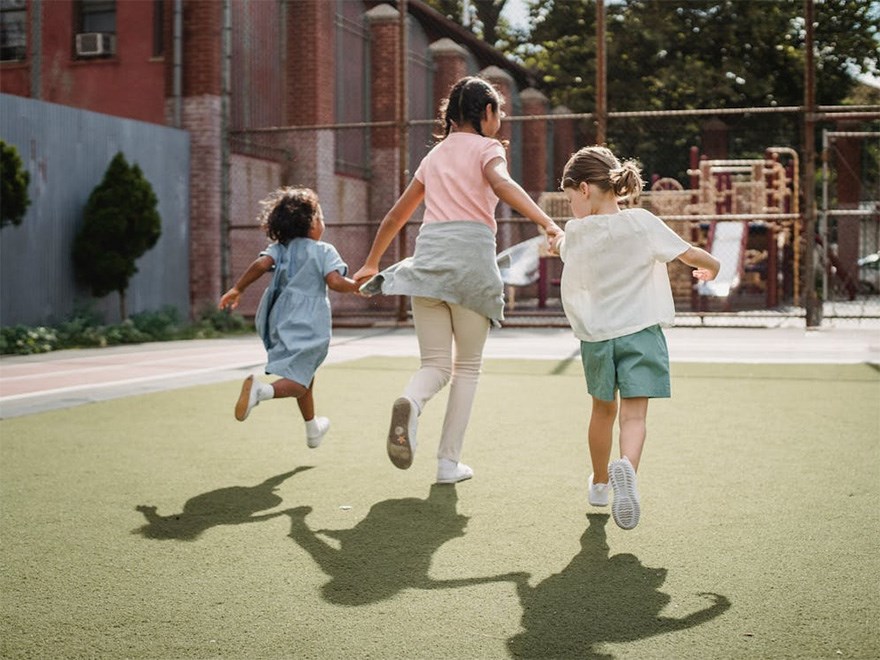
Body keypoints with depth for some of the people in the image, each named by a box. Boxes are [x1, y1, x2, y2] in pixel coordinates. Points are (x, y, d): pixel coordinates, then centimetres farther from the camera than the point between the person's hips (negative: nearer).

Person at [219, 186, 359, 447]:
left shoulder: (279, 248, 9)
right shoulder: (324, 251, -1)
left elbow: (261, 263, -9)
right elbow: (335, 281, -14)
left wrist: (237, 289, -3)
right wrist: (356, 286, 4)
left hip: (280, 323, 6)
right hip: (308, 326, -6)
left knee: (304, 375, 25)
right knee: (297, 383, -10)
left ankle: (312, 428, 40)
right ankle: (261, 390, -41)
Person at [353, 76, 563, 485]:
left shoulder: (435, 154, 24)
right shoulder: (486, 147, 7)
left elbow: (396, 214, 28)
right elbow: (502, 184, -17)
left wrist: (371, 263, 37)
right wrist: (547, 223, -31)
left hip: (428, 253, 4)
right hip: (471, 253, -4)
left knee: (436, 365, 6)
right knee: (468, 366, 10)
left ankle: (410, 404, -29)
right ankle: (449, 462, 7)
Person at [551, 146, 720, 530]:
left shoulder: (574, 235, -4)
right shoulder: (641, 222, -9)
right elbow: (692, 255, -5)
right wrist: (712, 267, 18)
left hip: (595, 336, 2)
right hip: (641, 332, -2)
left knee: (603, 410, 21)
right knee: (634, 414, -6)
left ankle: (600, 483, 38)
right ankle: (626, 468, -36)